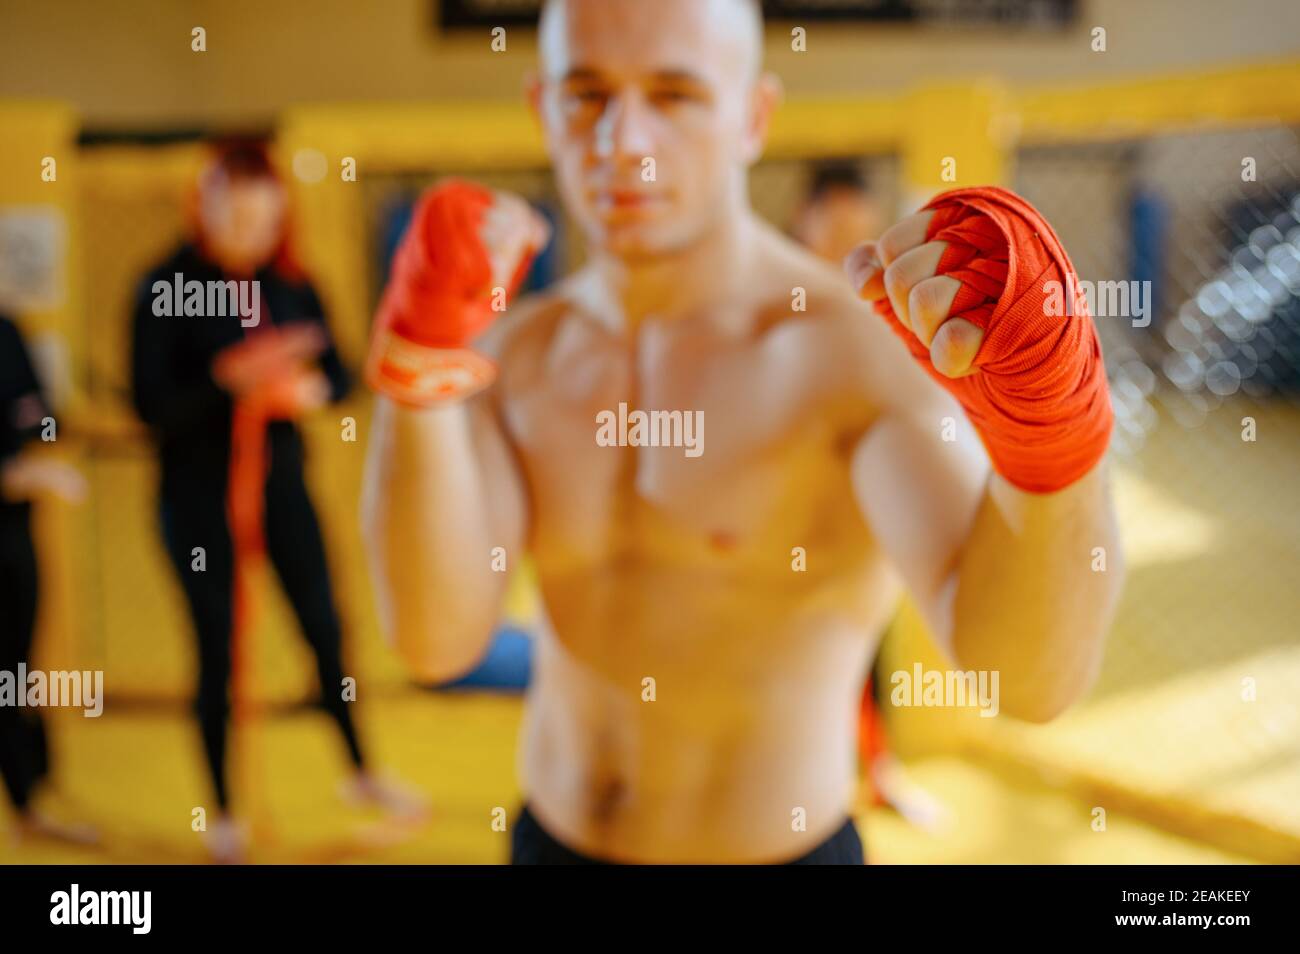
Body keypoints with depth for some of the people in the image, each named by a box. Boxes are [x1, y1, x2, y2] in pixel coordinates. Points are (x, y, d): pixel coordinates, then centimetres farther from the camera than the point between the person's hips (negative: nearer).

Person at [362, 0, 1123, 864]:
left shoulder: (866, 349, -20)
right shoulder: (511, 352, -5)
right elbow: (439, 638, -18)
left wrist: (1047, 407, -51)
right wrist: (423, 354, -29)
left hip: (779, 848, -4)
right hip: (552, 836, 4)